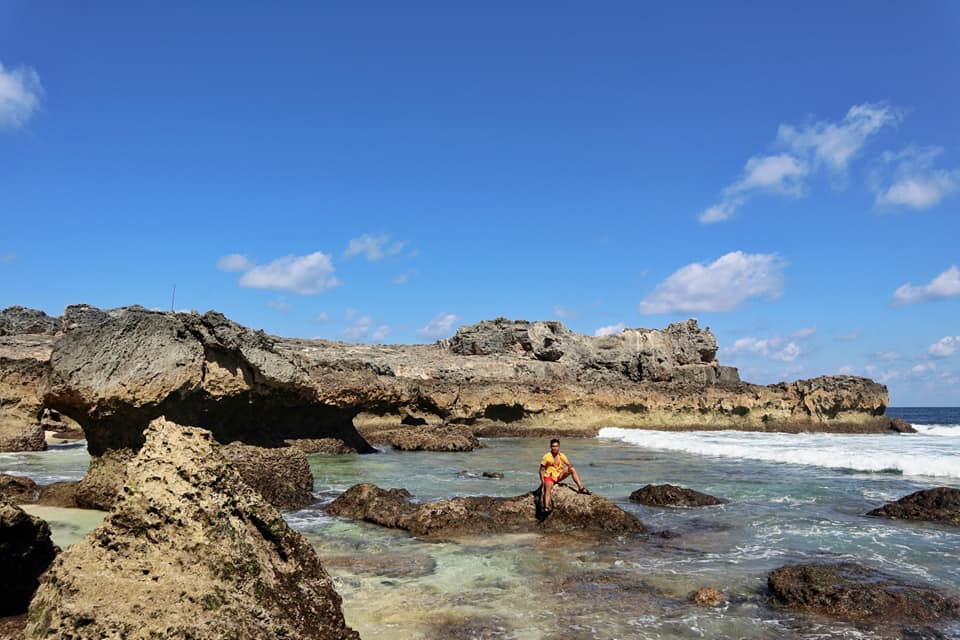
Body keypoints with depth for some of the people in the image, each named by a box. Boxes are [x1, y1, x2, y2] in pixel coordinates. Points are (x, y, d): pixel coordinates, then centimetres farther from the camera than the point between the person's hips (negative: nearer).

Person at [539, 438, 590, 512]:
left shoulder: (562, 456, 2)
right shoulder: (546, 457, -9)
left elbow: (569, 465, -1)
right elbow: (541, 470, -6)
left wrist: (570, 466, -25)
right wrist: (542, 480, -18)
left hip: (559, 476, 4)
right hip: (549, 476, -4)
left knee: (572, 469, -11)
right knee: (548, 487, -35)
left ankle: (581, 488, -10)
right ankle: (546, 507, -50)